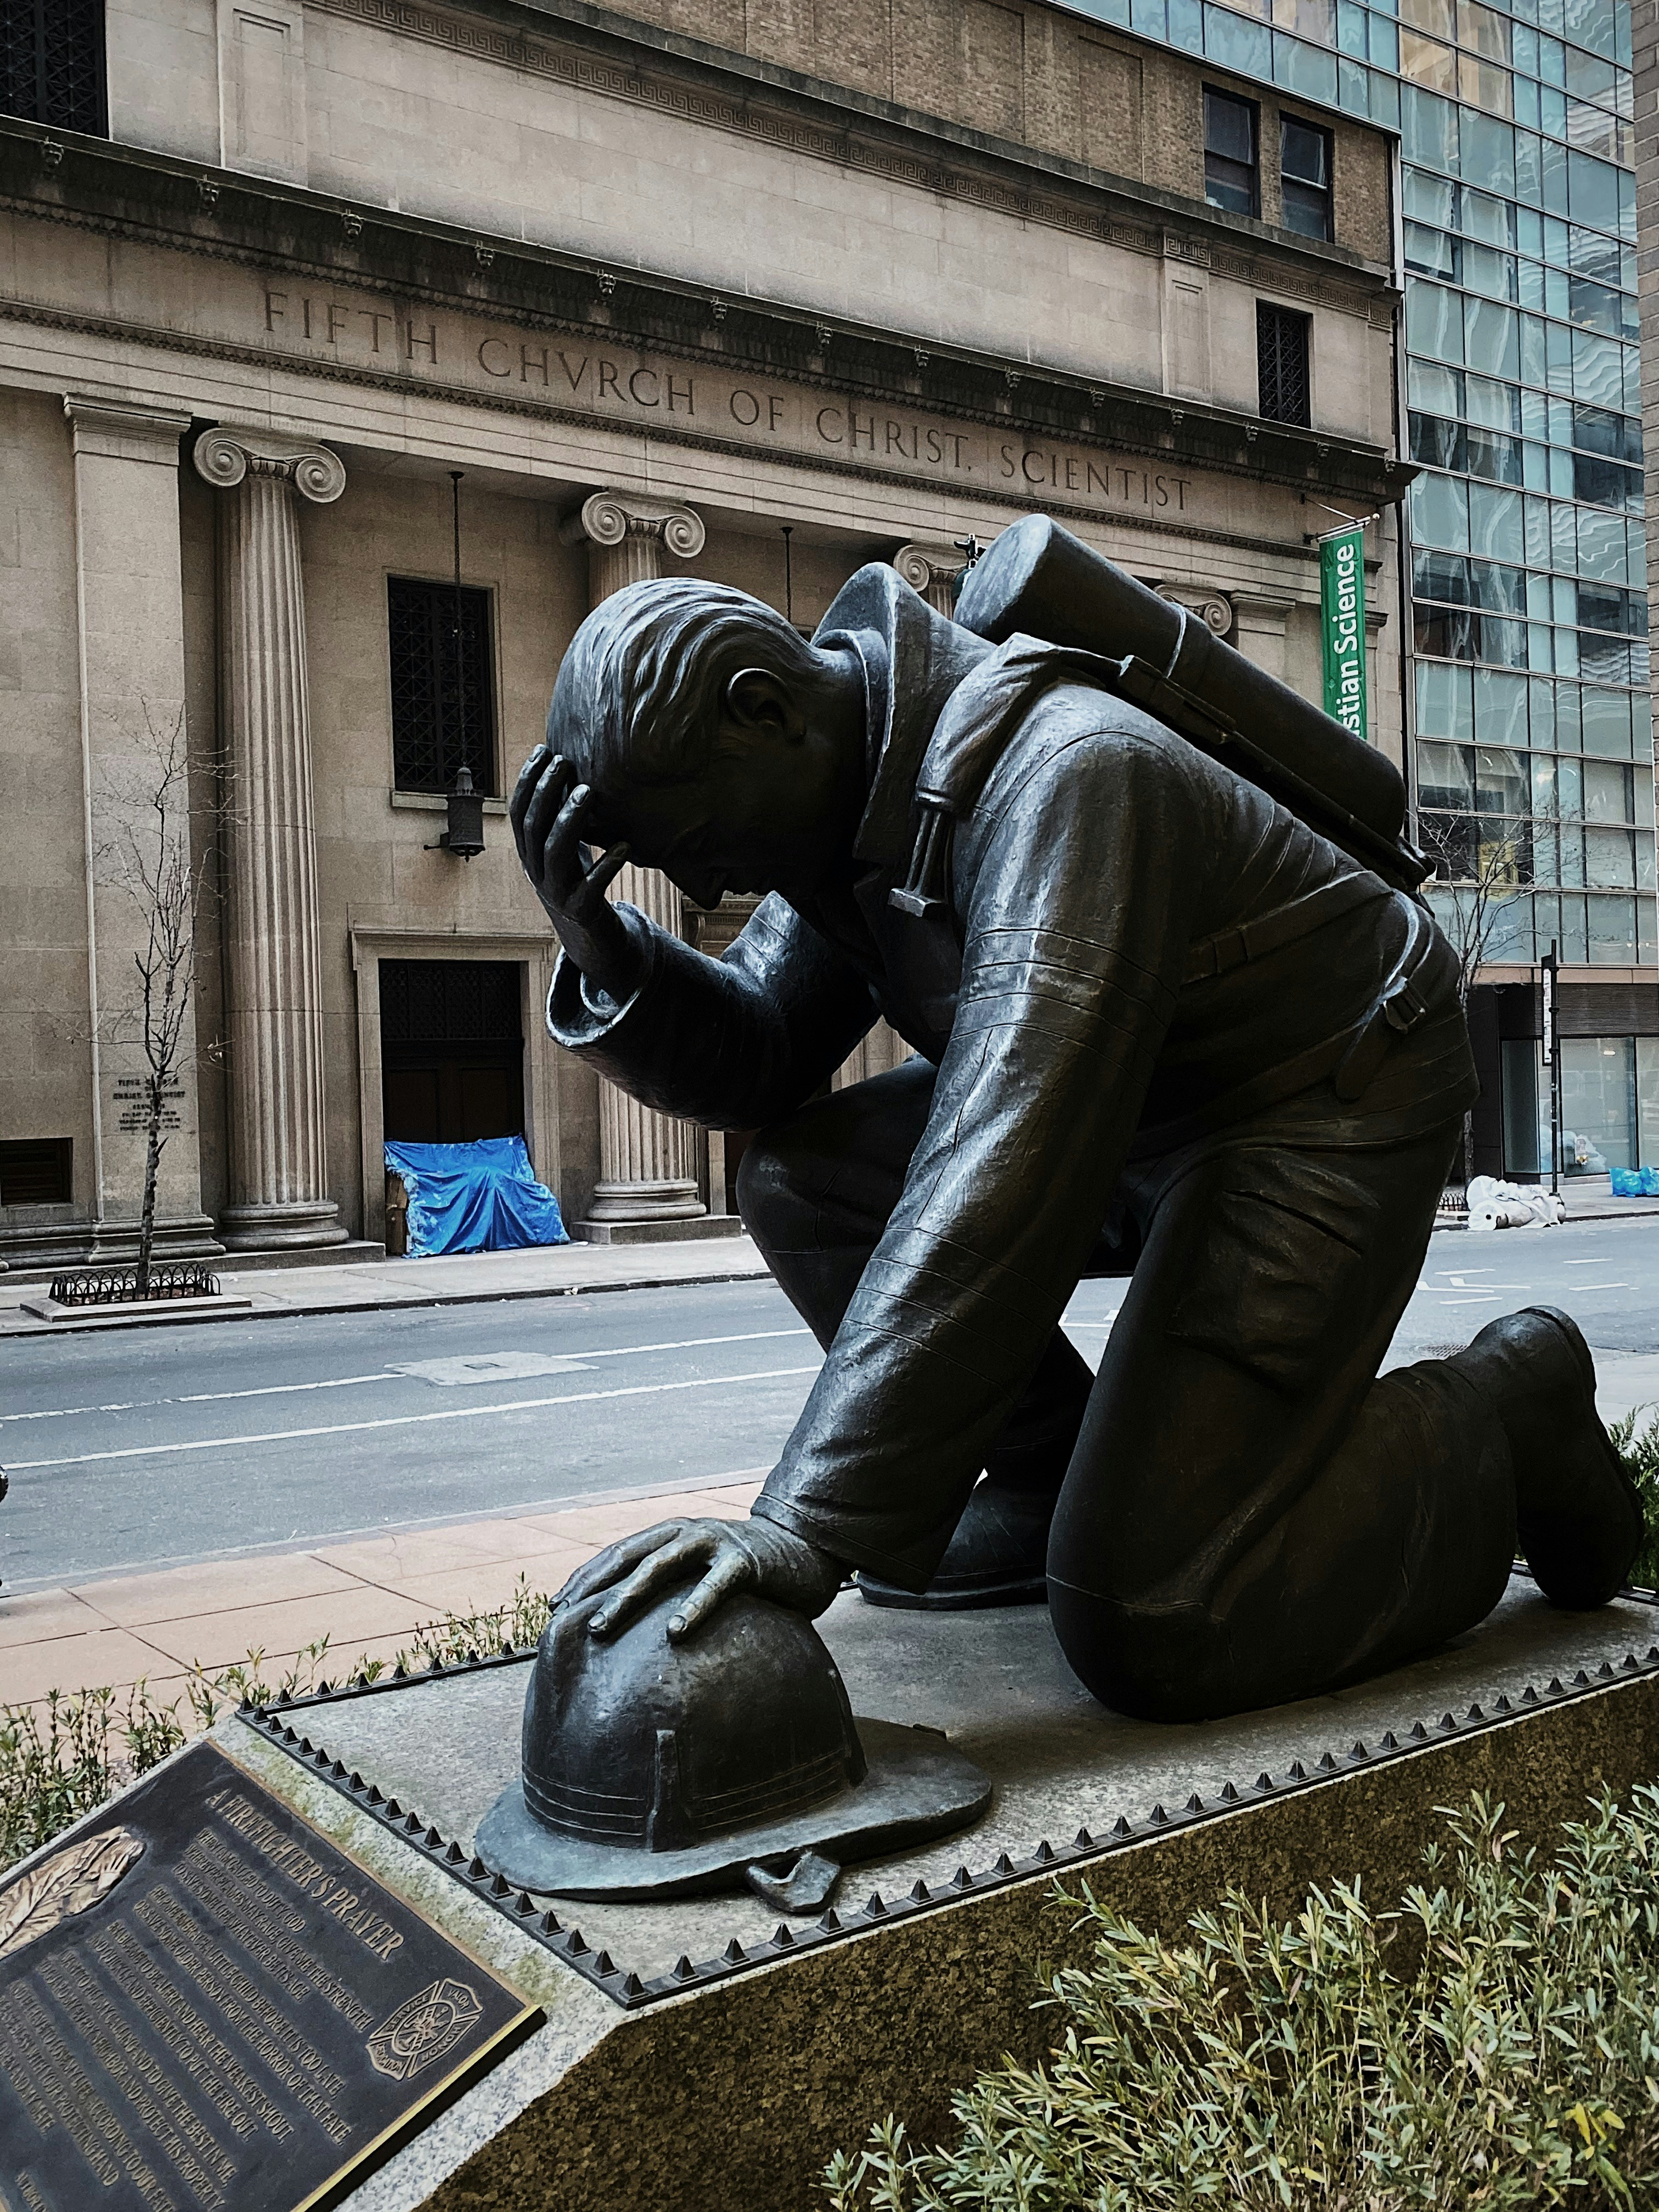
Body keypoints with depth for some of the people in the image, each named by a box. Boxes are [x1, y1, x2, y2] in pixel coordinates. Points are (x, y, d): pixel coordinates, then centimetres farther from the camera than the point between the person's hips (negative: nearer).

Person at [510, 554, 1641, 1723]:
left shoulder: (1068, 777, -31)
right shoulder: (851, 783, -2)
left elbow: (1006, 1180, -40)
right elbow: (762, 1064, 1)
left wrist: (812, 1523, -42)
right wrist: (612, 955, -20)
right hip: (1141, 1110, 9)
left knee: (1145, 1629, -17)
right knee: (803, 1178, -5)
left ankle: (1510, 1415, 6)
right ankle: (1052, 1483, 7)